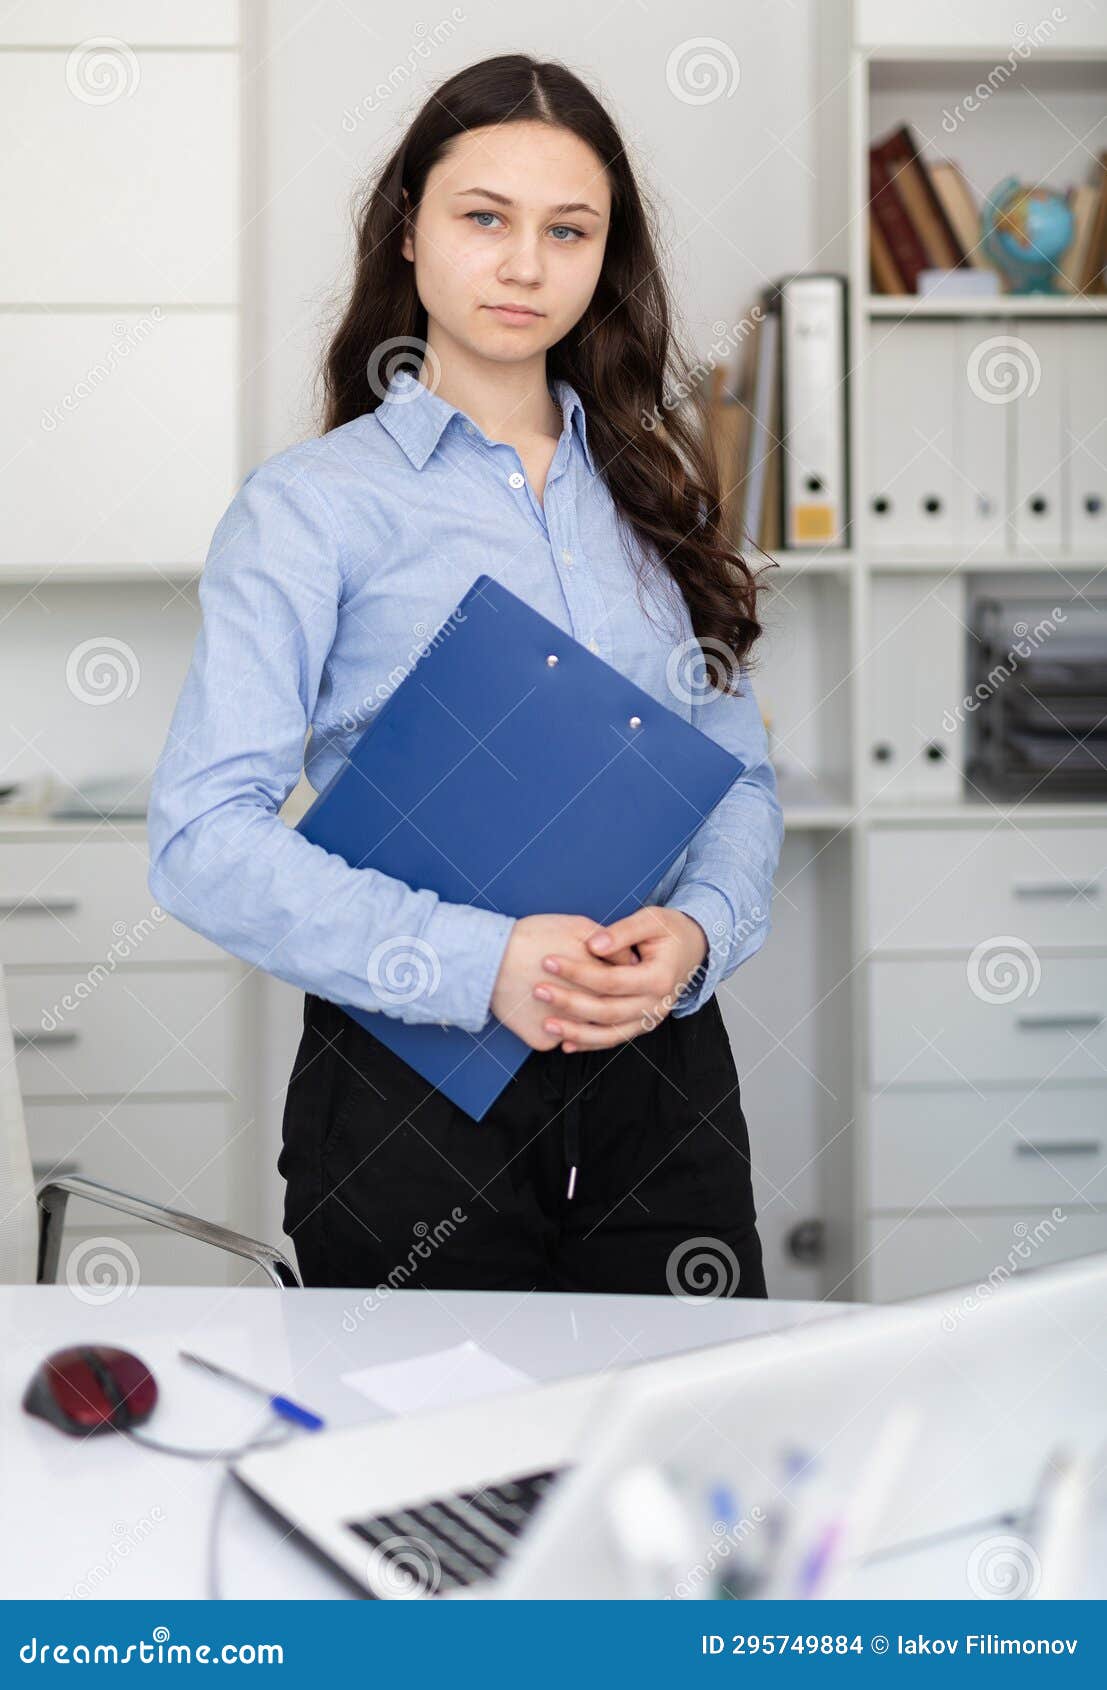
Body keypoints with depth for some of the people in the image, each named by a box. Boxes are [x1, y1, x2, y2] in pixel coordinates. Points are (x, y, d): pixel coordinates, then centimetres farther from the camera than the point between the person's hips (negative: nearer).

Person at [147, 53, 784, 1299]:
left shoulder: (652, 491, 13)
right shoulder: (310, 503, -3)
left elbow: (741, 775, 14)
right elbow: (203, 837, -11)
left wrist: (696, 929, -9)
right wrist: (479, 962, -21)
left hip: (659, 1070, 4)